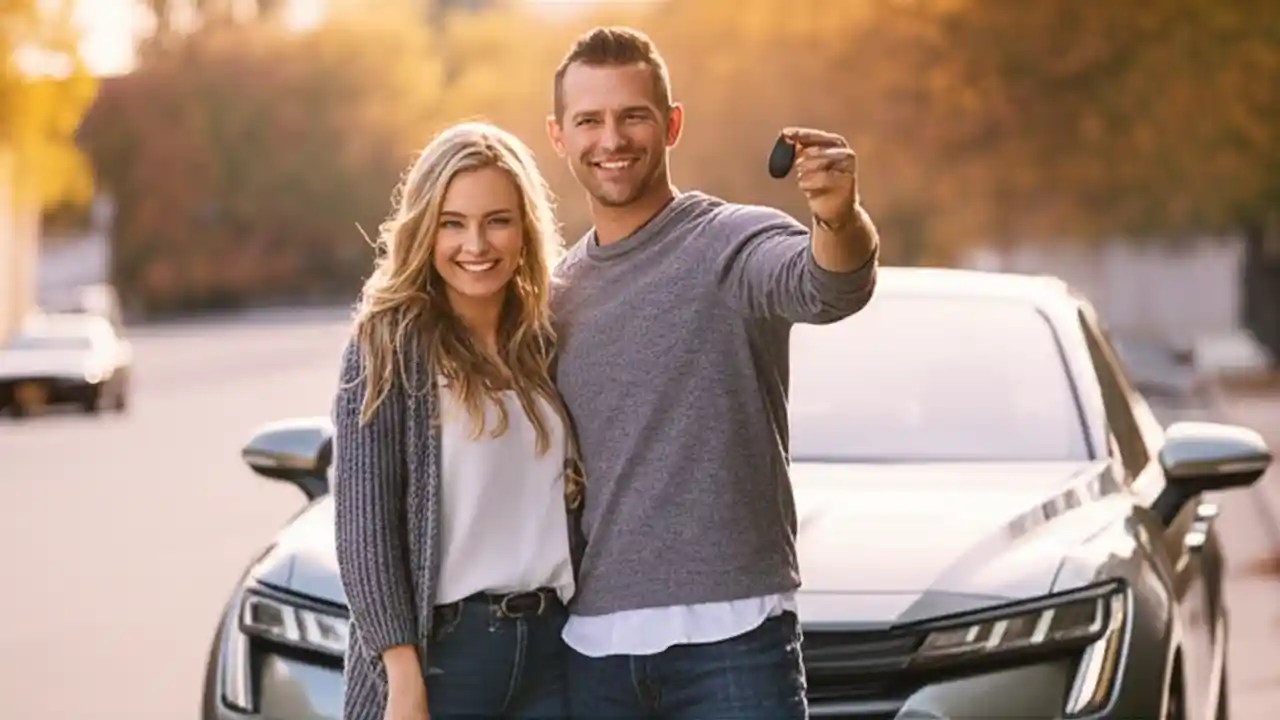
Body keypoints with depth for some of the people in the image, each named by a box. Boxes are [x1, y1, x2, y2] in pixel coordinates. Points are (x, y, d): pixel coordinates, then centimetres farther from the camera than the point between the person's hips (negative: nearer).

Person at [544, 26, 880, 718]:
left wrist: (839, 220, -49)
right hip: (592, 642, 5)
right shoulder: (558, 293, 13)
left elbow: (825, 287, -26)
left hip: (729, 635, -5)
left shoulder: (730, 243, -5)